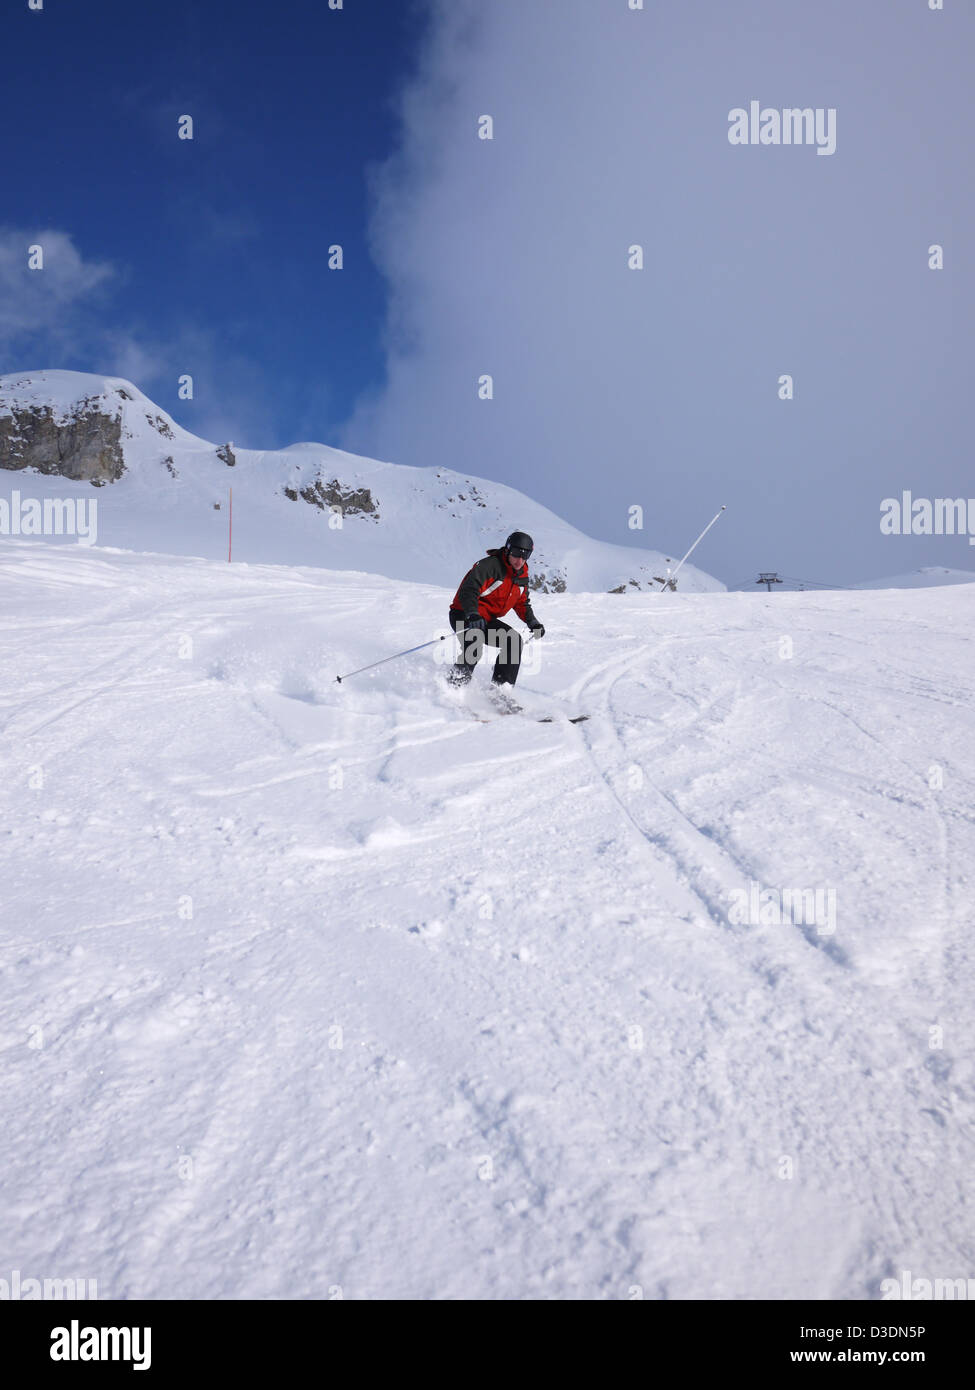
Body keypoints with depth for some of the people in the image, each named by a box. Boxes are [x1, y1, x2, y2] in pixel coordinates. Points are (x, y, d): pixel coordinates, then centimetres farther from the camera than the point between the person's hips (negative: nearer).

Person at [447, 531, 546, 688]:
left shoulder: (522, 576, 7)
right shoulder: (490, 565, -19)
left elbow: (522, 603, 22)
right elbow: (468, 589, -28)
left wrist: (532, 622, 5)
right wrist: (473, 615, -44)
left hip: (487, 620, 8)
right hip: (464, 614, -8)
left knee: (514, 640, -5)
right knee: (474, 649, -30)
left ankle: (501, 687, 0)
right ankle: (455, 685, -15)